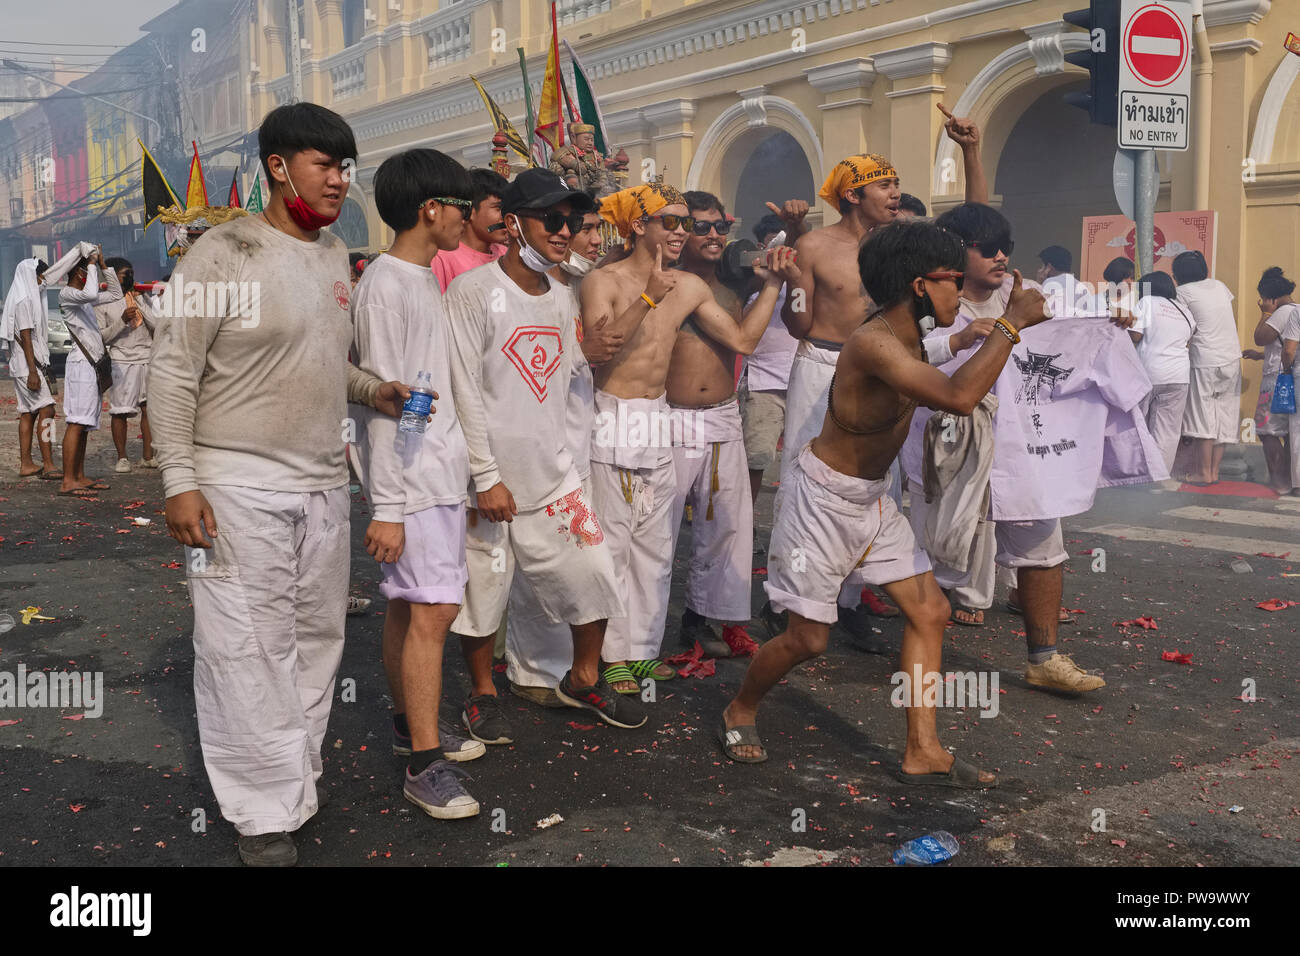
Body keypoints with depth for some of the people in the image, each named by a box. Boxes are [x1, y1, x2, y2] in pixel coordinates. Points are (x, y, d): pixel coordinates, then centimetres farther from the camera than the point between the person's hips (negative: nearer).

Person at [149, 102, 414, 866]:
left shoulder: (336, 255, 10)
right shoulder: (224, 253, -10)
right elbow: (173, 371, -9)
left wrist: (372, 391, 1)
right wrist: (179, 480, -14)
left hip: (324, 483, 7)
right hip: (238, 487, -7)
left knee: (318, 636, 14)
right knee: (248, 647, -1)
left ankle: (302, 772, 30)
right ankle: (267, 809, 11)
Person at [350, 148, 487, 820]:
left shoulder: (424, 281, 16)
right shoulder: (385, 286, -14)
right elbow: (381, 400, -18)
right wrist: (387, 506, -20)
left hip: (441, 472, 9)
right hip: (411, 482, -9)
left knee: (408, 607, 15)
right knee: (432, 611, -10)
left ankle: (411, 725, 25)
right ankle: (425, 764, -5)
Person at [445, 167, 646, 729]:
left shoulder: (562, 300, 12)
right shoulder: (473, 292, -9)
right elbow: (464, 392, -12)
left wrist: (563, 460, 13)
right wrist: (487, 476, -15)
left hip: (554, 473, 6)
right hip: (494, 477, -6)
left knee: (595, 577, 7)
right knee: (484, 591, 4)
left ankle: (583, 680, 29)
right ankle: (483, 692, 27)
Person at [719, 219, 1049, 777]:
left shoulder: (906, 337, 3)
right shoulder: (873, 343, -28)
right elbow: (959, 397, -39)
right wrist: (1013, 324, -28)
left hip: (872, 500, 10)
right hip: (824, 499, -10)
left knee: (929, 610, 6)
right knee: (808, 638, 1)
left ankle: (922, 753, 14)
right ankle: (740, 711, 29)